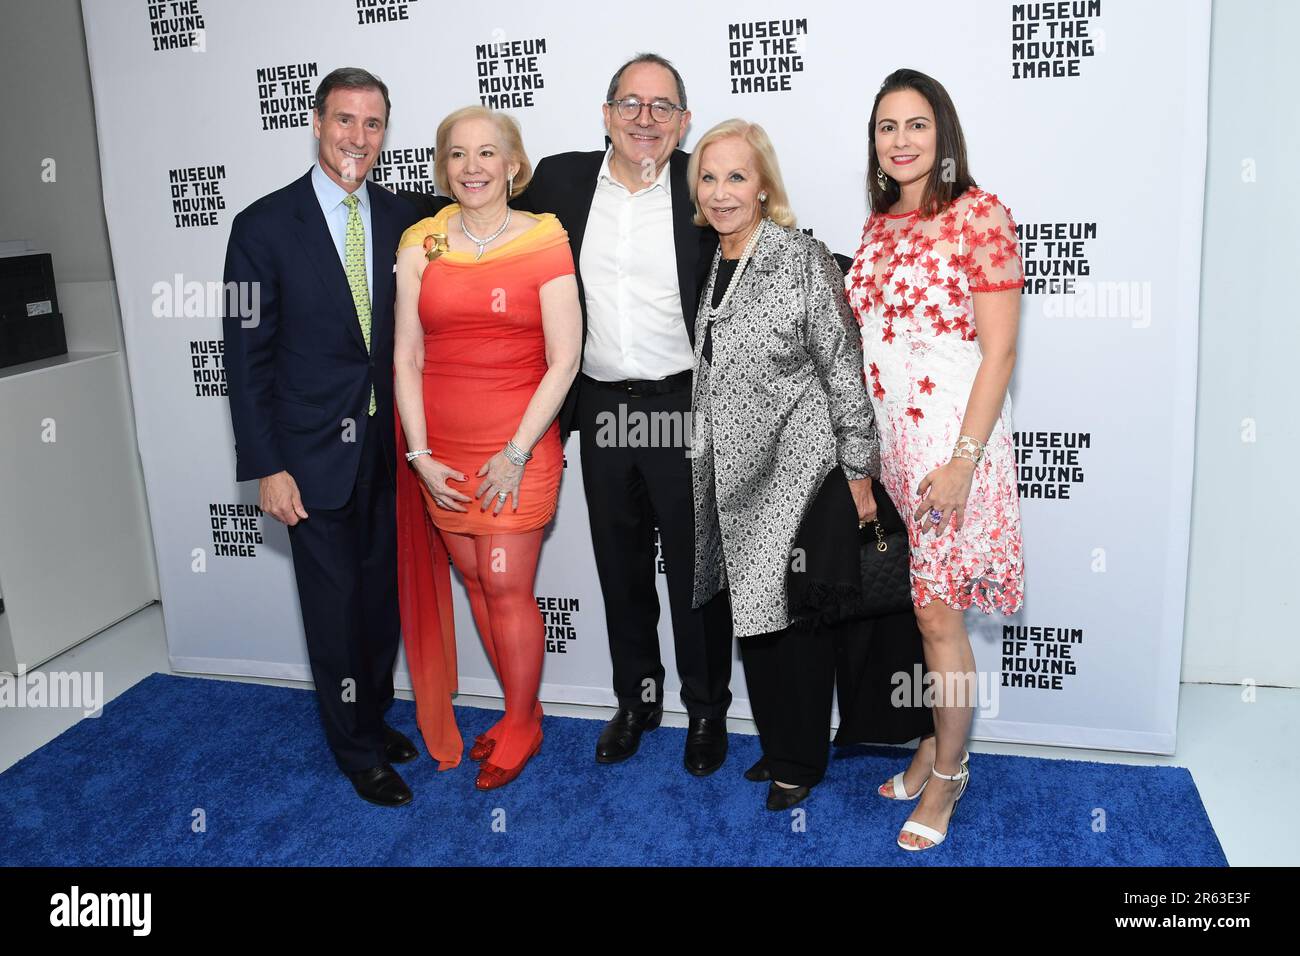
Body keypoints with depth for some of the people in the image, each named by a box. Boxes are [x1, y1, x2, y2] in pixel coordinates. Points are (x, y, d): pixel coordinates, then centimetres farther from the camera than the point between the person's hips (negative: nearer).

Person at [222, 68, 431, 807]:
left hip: (392, 448, 4)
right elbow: (248, 355, -8)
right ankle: (359, 750, 26)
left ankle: (375, 717, 37)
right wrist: (267, 468, -11)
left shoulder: (402, 219, 3)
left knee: (383, 597, 15)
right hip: (315, 454, -3)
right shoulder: (265, 225, -8)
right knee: (336, 606, 7)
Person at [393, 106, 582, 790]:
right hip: (441, 453, 4)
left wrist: (516, 452, -11)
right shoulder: (420, 244, 5)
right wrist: (420, 455, -4)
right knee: (475, 581, 10)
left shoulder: (544, 242, -4)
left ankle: (519, 724, 19)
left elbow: (563, 361, -7)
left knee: (506, 586, -2)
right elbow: (407, 357, 4)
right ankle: (522, 712, 28)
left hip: (519, 448, -3)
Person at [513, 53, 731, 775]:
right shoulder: (559, 181, 4)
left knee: (695, 570, 7)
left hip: (685, 407, -3)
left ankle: (707, 708, 27)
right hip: (601, 408, 3)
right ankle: (637, 697, 34)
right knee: (620, 566, 15)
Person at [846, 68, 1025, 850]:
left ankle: (949, 770, 19)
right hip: (887, 440, 6)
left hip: (952, 440, -6)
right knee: (907, 603, 11)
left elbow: (999, 350, -13)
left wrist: (962, 461, -19)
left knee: (936, 611, 0)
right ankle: (936, 740, 30)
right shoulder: (881, 222, 10)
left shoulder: (979, 213, -10)